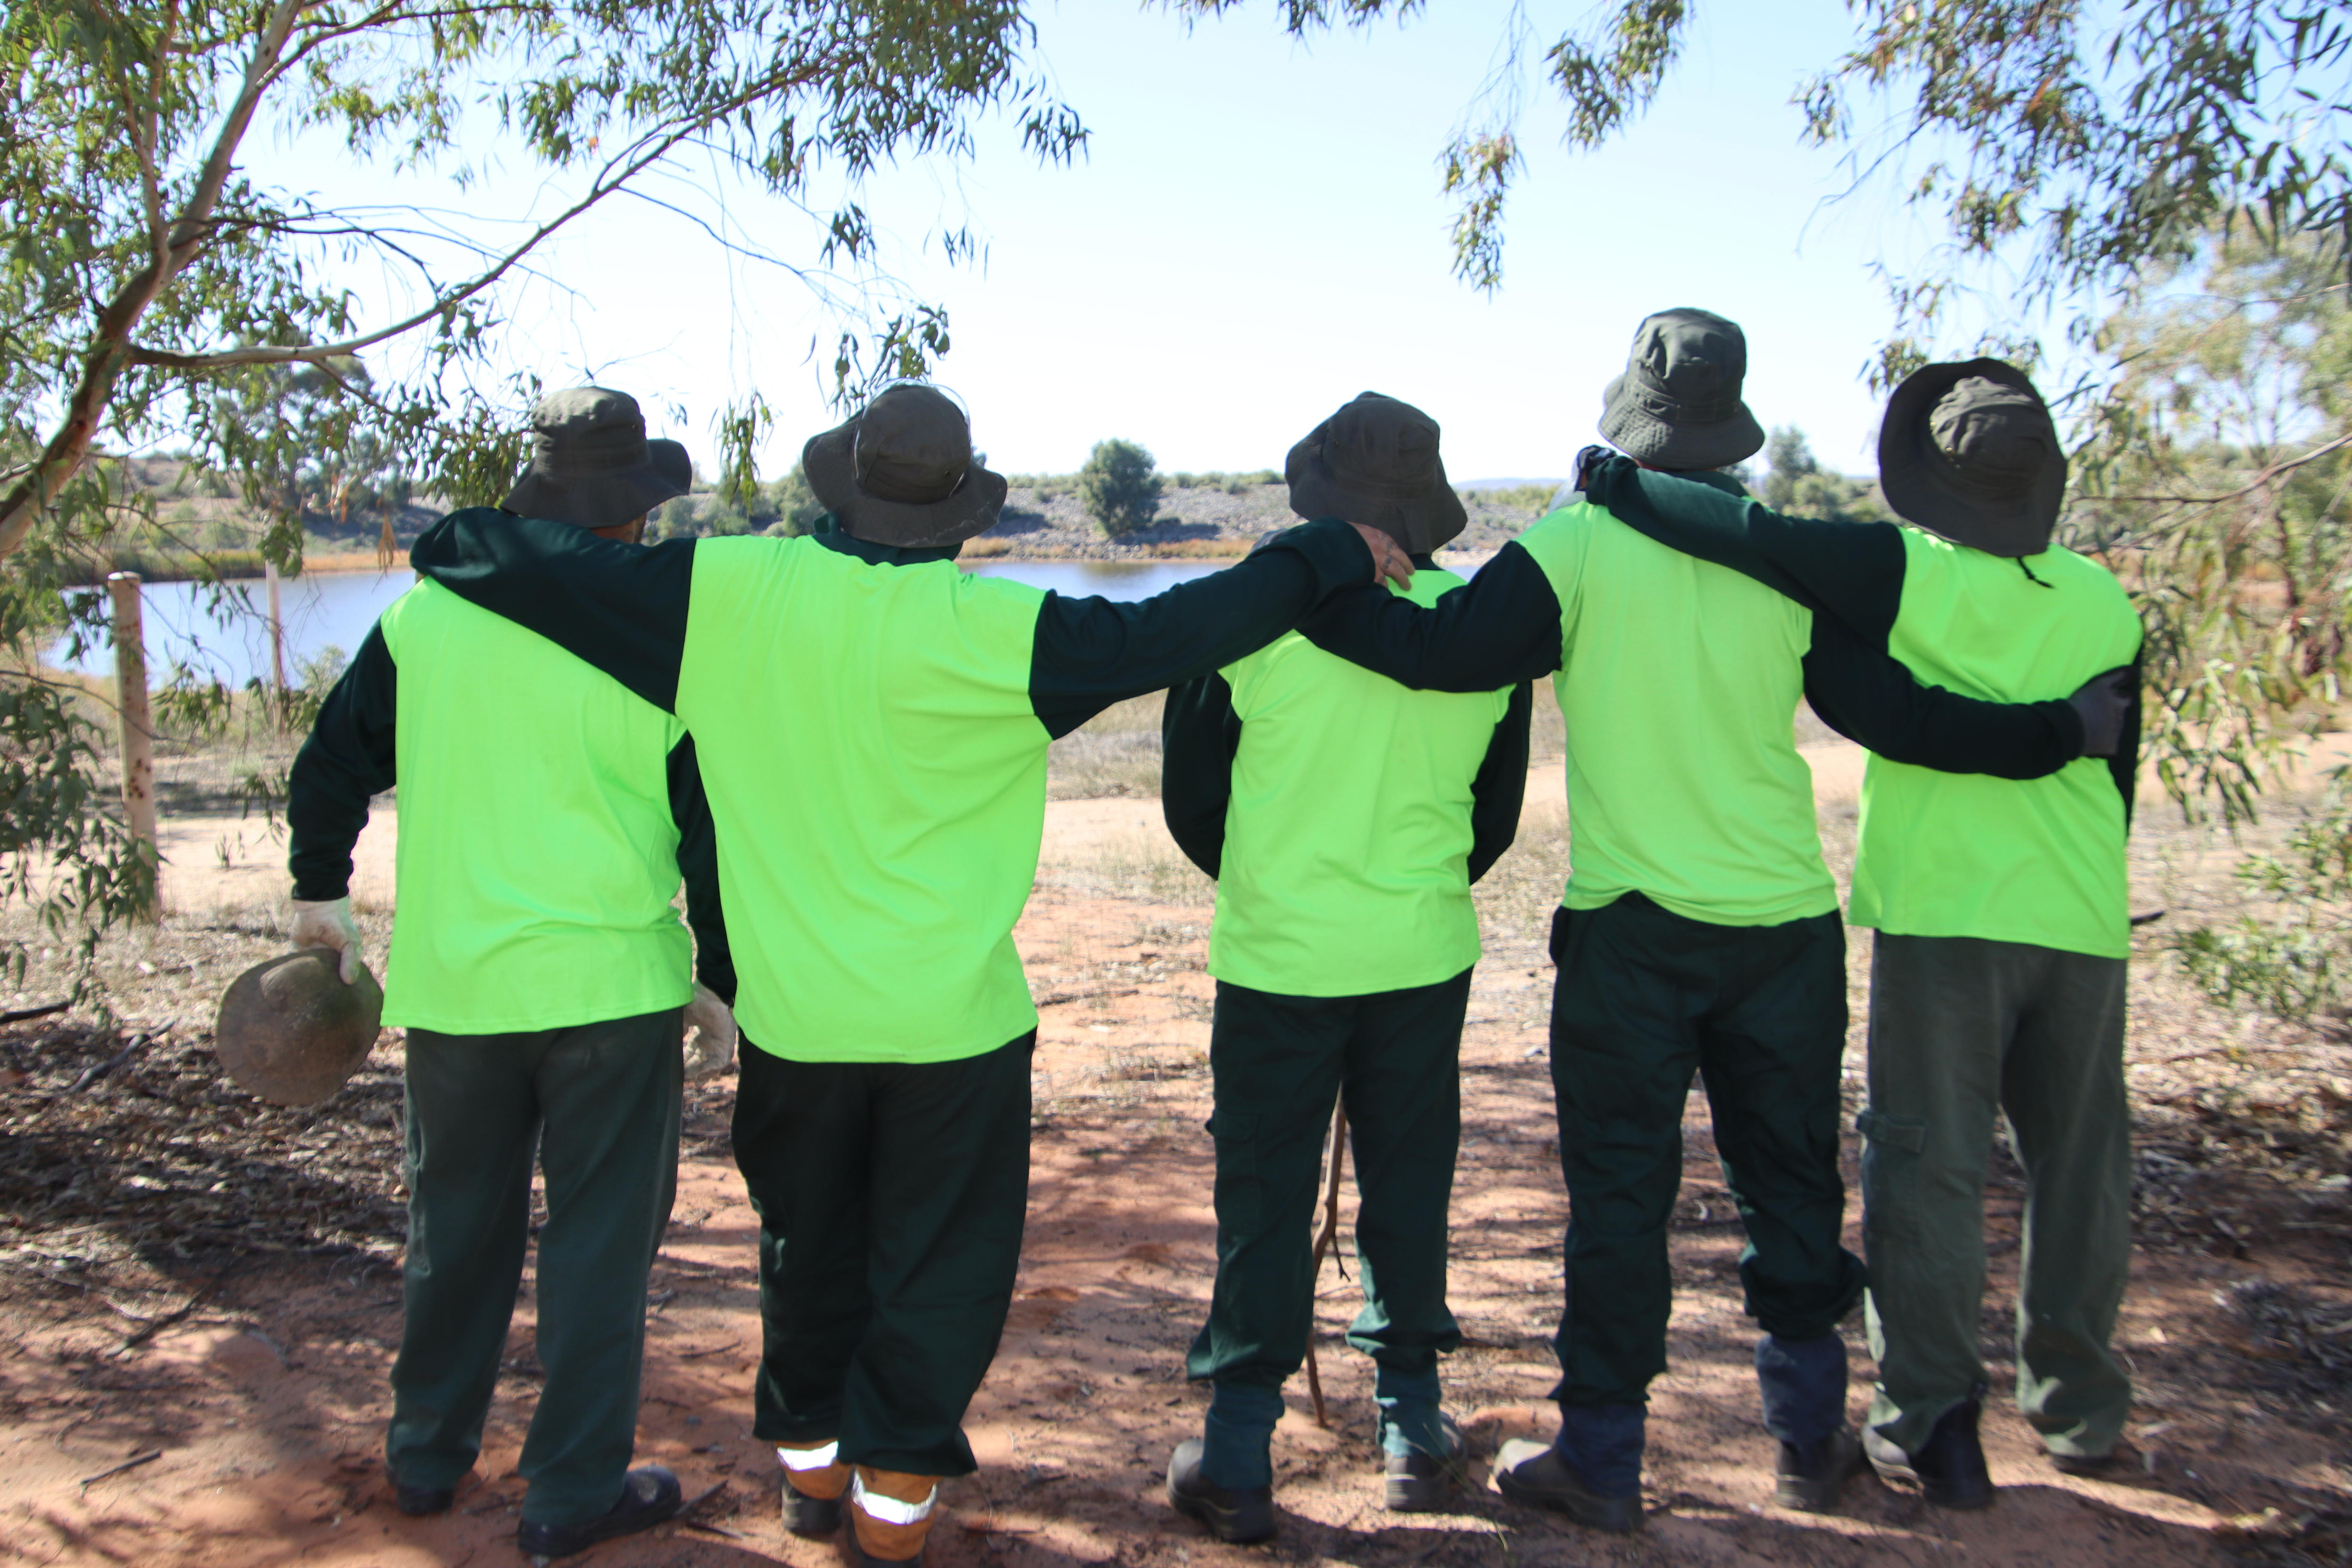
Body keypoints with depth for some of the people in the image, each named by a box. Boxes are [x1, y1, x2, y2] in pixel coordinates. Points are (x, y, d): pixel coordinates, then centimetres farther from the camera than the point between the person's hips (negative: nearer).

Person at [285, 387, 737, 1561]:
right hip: (611, 982, -3)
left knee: (457, 1222, 20)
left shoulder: (428, 614, -1)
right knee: (600, 1237, 9)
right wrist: (722, 984, 6)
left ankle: (427, 1456, 35)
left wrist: (321, 895, 23)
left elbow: (329, 768, 7)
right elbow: (711, 836, -5)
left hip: (451, 980, 4)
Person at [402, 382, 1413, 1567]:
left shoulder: (732, 593, -8)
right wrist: (1335, 555, -2)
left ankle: (812, 1467, 39)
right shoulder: (988, 626, -16)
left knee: (810, 1247, 23)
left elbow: (556, 569, 0)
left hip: (795, 1014, 4)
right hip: (953, 1020, -3)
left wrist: (450, 540, 21)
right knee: (942, 1267, 13)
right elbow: (1173, 632, -13)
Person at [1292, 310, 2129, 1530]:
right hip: (1785, 925, 3)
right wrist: (2061, 730, 12)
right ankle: (1810, 1441, 30)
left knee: (1618, 1191, 8)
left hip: (1629, 928, -2)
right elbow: (1894, 717, 0)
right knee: (1790, 1181, 16)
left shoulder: (1577, 546, -9)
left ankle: (1602, 1459, 17)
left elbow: (1443, 650, -15)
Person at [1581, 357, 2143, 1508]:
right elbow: (2119, 764, 13)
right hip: (2084, 920, 5)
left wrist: (1622, 485, -6)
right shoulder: (2105, 601, 5)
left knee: (1928, 1162, 3)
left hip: (1944, 914, -4)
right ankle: (2078, 1407, 28)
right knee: (2079, 1160, 16)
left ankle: (1933, 1425, 5)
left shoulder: (1913, 577, -11)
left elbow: (1760, 537, -19)